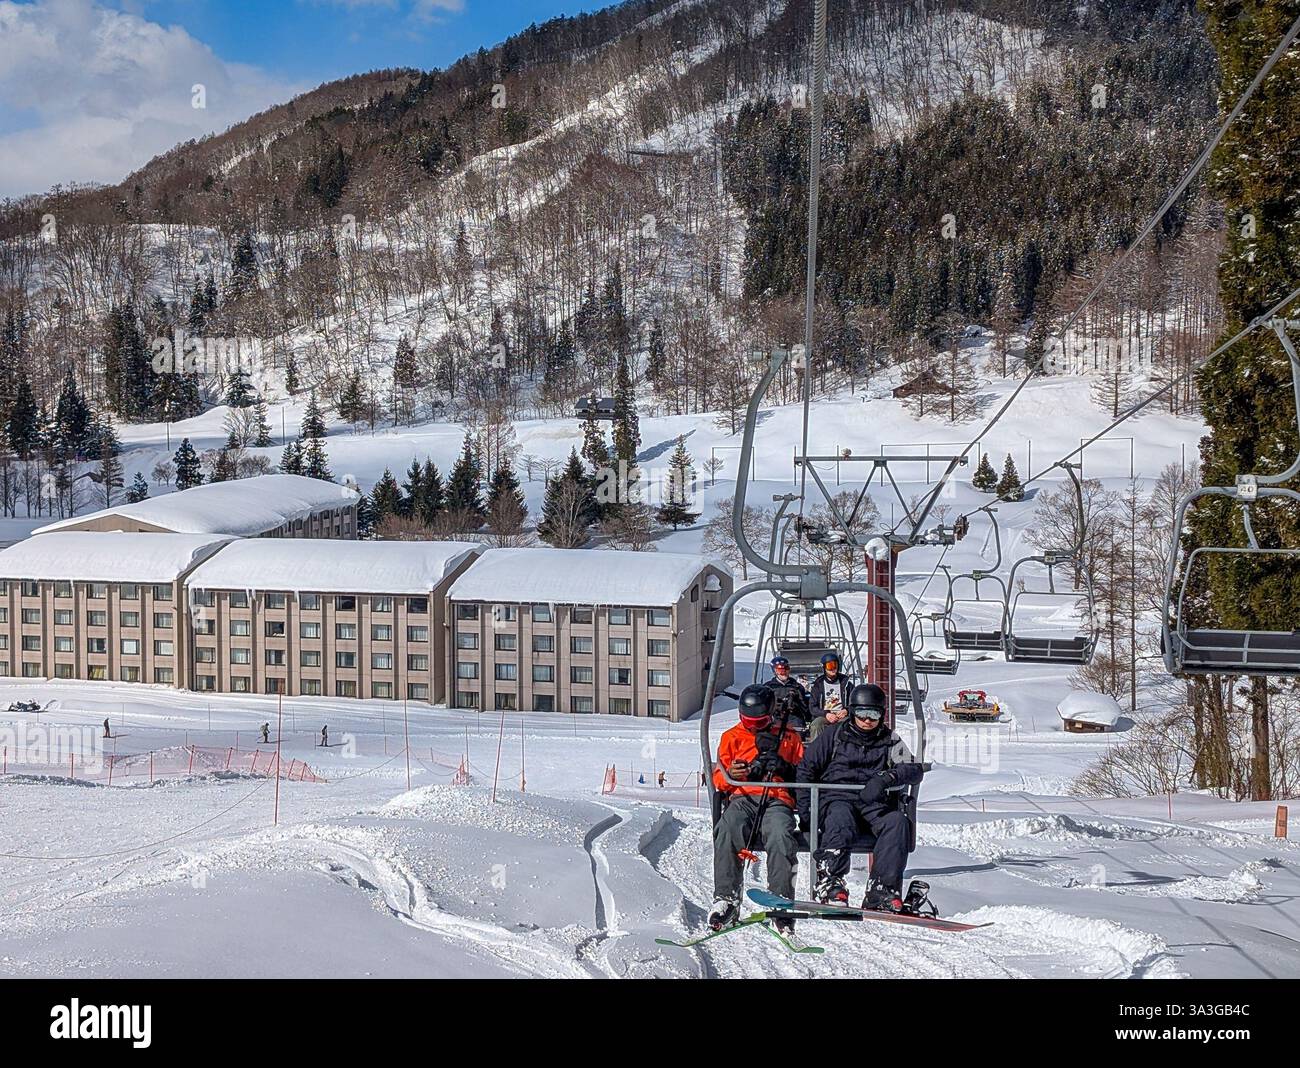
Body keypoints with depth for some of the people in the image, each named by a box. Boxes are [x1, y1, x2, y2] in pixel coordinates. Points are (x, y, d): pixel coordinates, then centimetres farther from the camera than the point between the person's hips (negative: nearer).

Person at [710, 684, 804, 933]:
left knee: (780, 836, -36)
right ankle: (726, 898, -35)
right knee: (727, 831, -35)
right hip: (742, 799, 1)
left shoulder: (788, 737, 22)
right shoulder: (732, 737, 24)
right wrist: (730, 775, -6)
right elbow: (718, 778, 18)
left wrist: (785, 768, -2)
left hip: (777, 800, -1)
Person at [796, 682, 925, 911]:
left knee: (897, 820, -30)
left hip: (873, 802, 2)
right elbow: (806, 768, 12)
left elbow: (913, 769, 3)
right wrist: (805, 812, 0)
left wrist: (884, 779, -18)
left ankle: (881, 892, -36)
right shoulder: (834, 735, 14)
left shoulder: (889, 740, 17)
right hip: (836, 797, -2)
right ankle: (829, 883, -48)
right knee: (841, 818, -37)